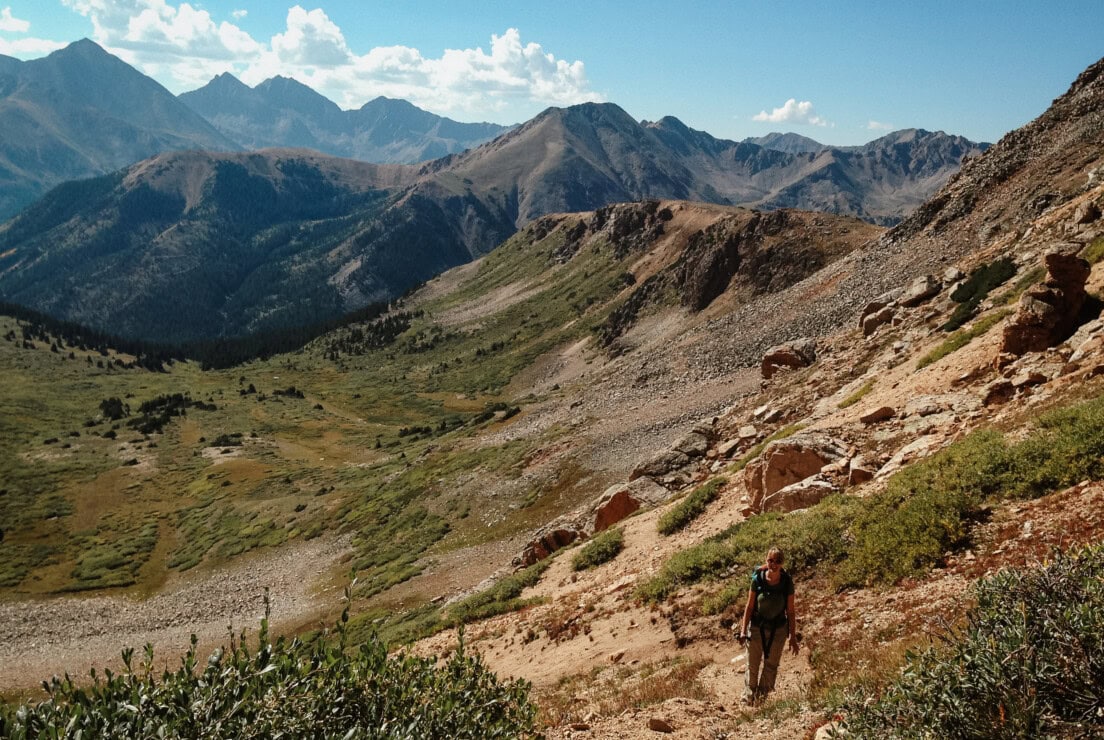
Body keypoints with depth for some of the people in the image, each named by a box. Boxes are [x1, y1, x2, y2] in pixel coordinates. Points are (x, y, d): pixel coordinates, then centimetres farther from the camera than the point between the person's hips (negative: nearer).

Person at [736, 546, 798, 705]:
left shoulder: (787, 582, -11)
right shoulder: (757, 579, -14)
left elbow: (791, 611, -4)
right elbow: (749, 606, -7)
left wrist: (793, 637, -2)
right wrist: (743, 631, -8)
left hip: (778, 630, 1)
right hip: (757, 627, -1)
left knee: (771, 666, 11)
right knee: (752, 665, 9)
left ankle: (762, 697, 28)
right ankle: (749, 696, 28)